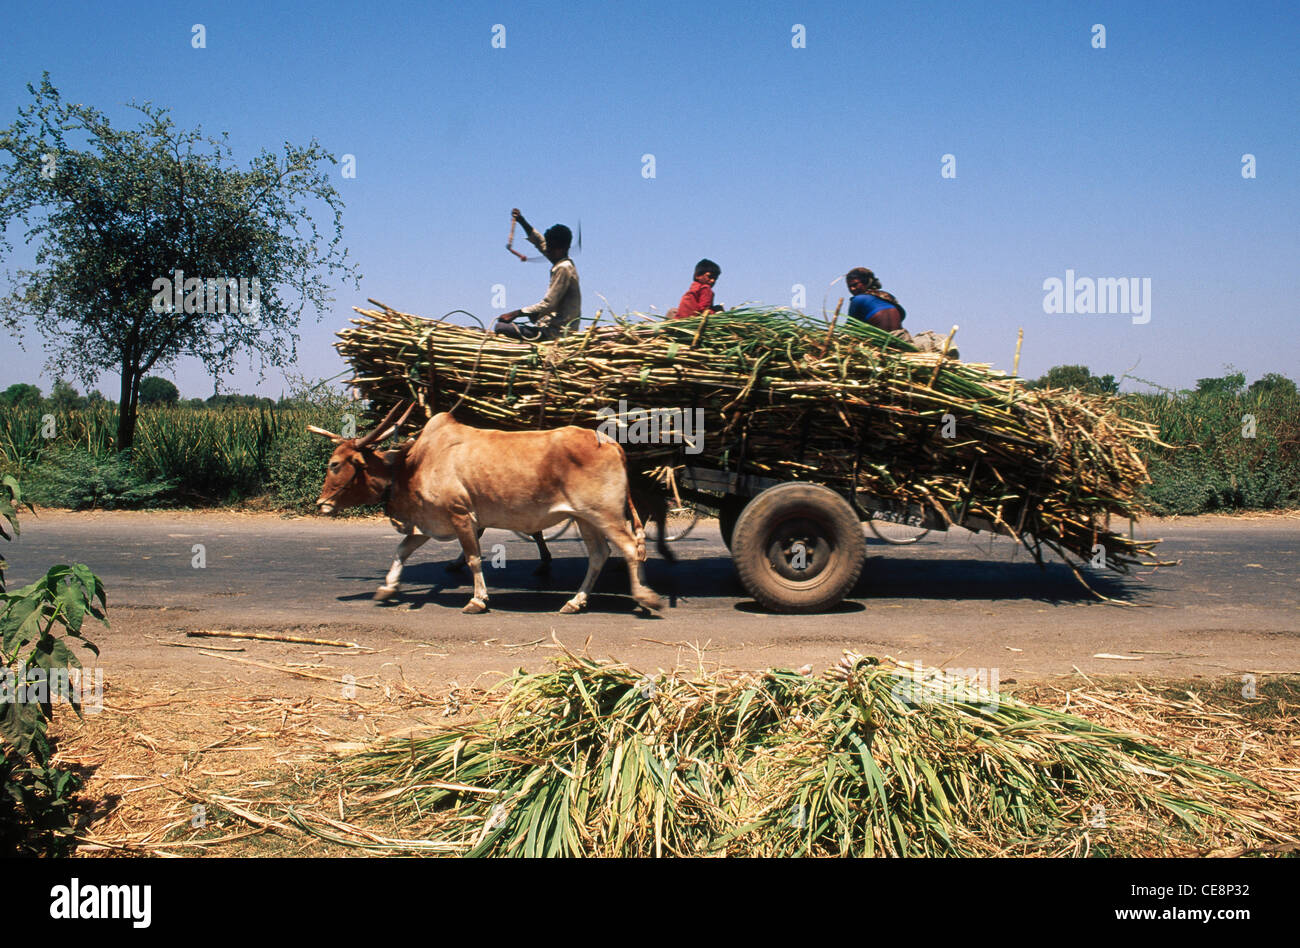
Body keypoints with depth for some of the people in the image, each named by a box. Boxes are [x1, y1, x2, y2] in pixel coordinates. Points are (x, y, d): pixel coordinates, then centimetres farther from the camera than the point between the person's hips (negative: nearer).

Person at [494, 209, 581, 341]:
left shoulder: (563, 269, -16)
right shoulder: (564, 264, 12)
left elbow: (547, 304, -20)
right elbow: (540, 242, 26)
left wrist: (516, 313, -17)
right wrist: (522, 221, 19)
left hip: (554, 331, -11)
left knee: (500, 328, -18)